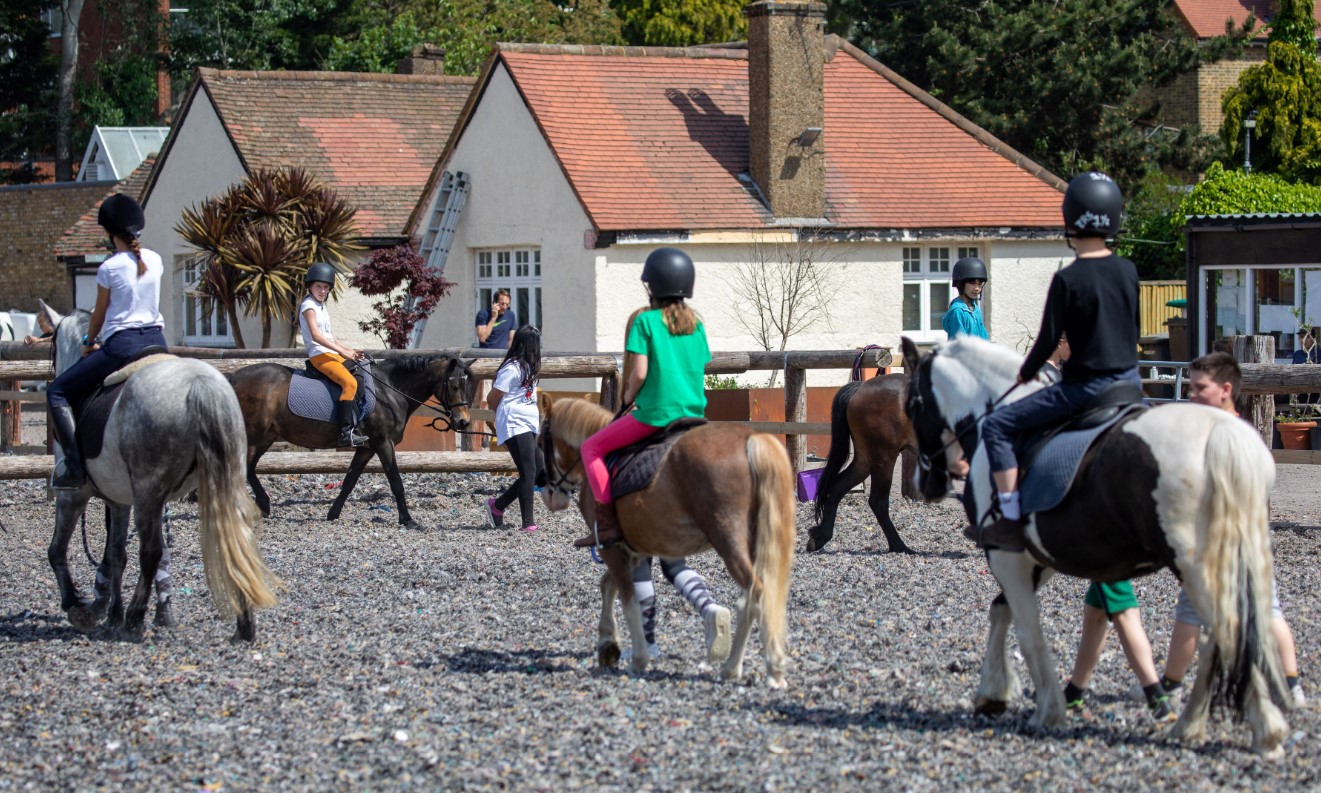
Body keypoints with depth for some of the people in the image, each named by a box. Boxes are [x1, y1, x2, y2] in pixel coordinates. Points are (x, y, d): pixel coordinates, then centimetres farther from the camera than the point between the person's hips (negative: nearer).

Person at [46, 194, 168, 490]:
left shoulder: (109, 268, -9)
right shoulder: (154, 260, 7)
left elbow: (99, 314, 2)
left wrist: (89, 343, 23)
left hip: (122, 344, -6)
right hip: (156, 340, 6)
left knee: (57, 392, 3)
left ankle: (74, 467, -9)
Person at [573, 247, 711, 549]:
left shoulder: (646, 321, -6)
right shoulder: (696, 325, 10)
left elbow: (640, 372, -12)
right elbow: (701, 370, 12)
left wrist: (630, 396, 6)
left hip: (654, 413, -6)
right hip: (693, 413, 6)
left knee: (592, 448, 8)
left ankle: (607, 522, -3)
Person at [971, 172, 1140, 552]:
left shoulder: (1068, 279, -14)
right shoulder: (1128, 271, 4)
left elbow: (1048, 340, -10)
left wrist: (1026, 372, 8)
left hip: (1086, 386, -7)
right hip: (1129, 381, 7)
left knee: (997, 426, -1)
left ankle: (1011, 521, -8)